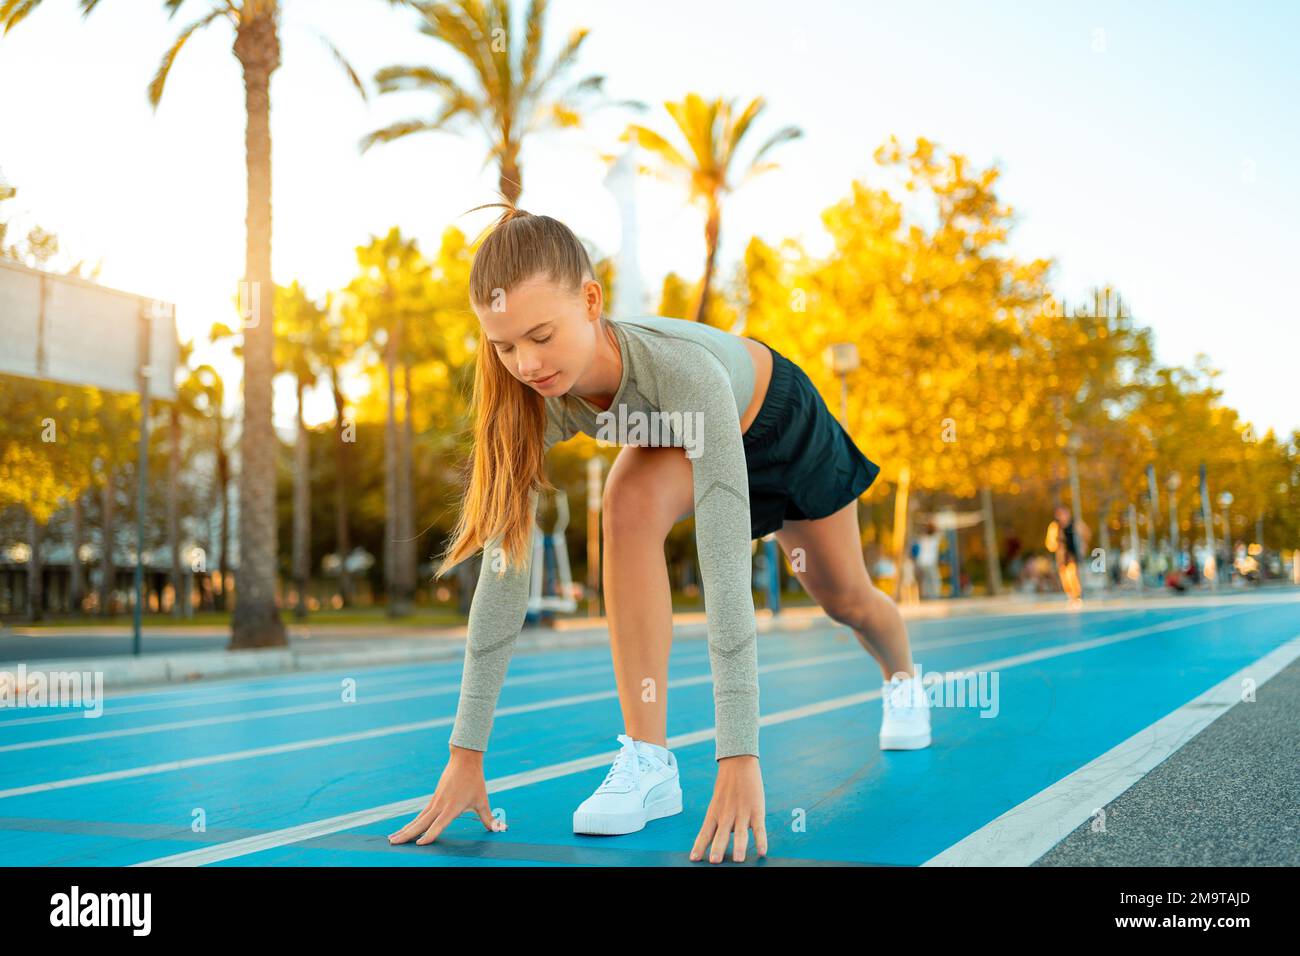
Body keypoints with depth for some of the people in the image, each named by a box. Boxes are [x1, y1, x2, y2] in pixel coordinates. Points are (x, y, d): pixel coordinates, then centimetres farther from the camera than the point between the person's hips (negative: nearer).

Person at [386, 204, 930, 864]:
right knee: (630, 506, -32)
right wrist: (466, 753, -33)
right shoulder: (531, 400, -35)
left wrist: (739, 759, -54)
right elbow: (504, 569, -32)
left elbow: (725, 567, -52)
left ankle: (902, 680, 54)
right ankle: (648, 762, -23)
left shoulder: (681, 367, -48)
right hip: (679, 433, 2)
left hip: (776, 417, -2)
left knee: (844, 596, 16)